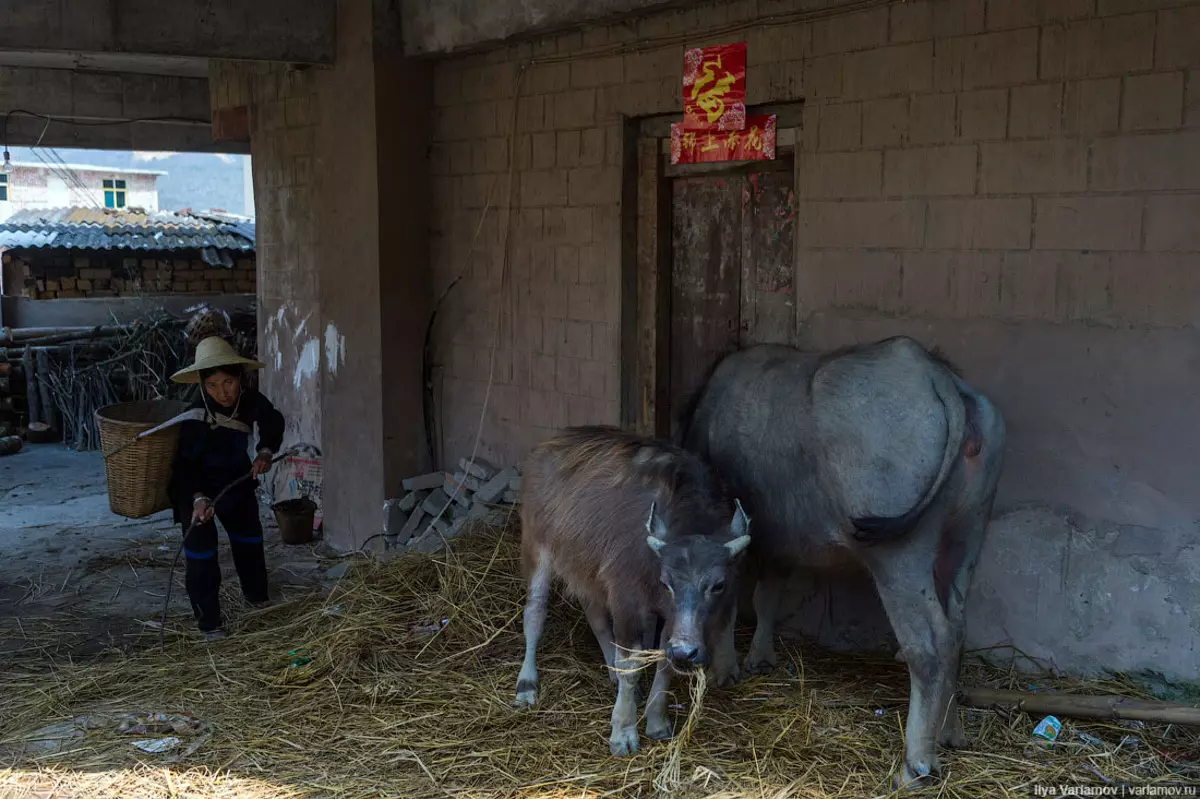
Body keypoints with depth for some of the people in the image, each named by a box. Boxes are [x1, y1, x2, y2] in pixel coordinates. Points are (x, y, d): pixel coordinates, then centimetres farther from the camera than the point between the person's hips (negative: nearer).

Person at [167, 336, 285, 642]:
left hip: (236, 478, 5)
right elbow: (185, 463, -27)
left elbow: (273, 422, -1)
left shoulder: (251, 401, -22)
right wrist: (198, 498, -40)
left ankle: (256, 595, 43)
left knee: (248, 536, 20)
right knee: (201, 548, -9)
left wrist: (265, 452, -18)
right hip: (195, 487, -5)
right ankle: (209, 622, 1)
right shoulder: (195, 417, -34)